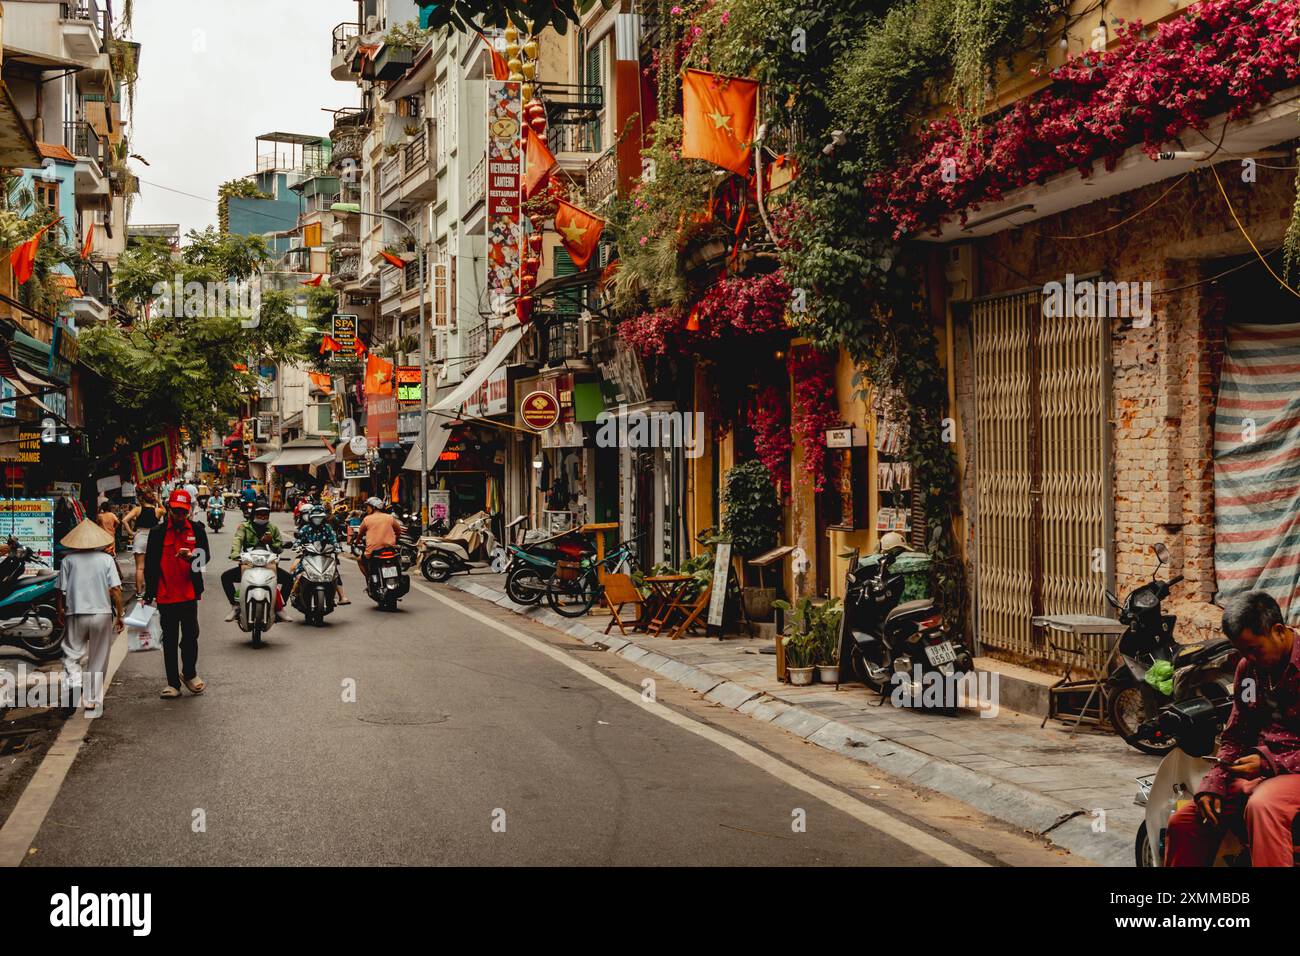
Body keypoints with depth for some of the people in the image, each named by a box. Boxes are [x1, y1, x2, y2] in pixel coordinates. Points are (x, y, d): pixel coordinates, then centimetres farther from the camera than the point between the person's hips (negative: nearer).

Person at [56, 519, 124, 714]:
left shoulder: (68, 560, -2)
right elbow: (115, 590, -7)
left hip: (76, 614, 0)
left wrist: (60, 613, 12)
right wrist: (119, 615, 2)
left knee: (71, 654, 13)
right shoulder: (107, 560, -2)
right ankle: (92, 699, 14)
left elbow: (61, 591, -2)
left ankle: (74, 679, -13)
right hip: (102, 613, 1)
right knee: (98, 659, 11)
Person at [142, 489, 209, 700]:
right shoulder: (157, 532, 2)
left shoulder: (197, 530, 5)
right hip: (165, 595, 0)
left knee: (191, 636, 4)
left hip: (189, 594, 0)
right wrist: (148, 594, 2)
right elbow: (150, 564, 4)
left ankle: (189, 673, 27)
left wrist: (192, 557, -22)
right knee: (169, 640, 6)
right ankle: (173, 682, 14)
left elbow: (204, 557, 1)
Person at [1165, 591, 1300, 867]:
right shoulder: (1247, 668, 12)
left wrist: (1270, 762, -22)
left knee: (1262, 806, -39)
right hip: (1256, 772, 7)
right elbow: (1234, 737, 16)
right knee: (1182, 823, -3)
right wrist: (1212, 786, 1)